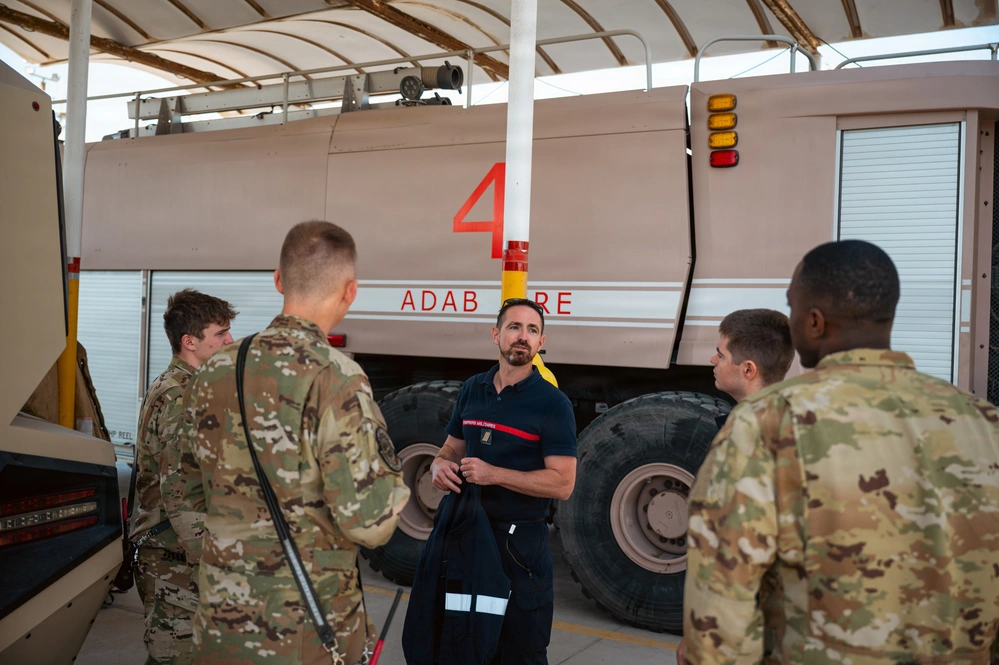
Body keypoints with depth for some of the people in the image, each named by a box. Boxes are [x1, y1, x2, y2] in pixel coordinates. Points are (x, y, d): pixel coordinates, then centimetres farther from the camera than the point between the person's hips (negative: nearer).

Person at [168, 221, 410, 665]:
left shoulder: (211, 374, 1)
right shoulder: (336, 378, -18)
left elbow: (189, 503, 10)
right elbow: (368, 523, -20)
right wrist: (394, 480, 0)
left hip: (219, 625, 5)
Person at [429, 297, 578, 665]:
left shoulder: (552, 403, -11)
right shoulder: (471, 389, 6)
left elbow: (562, 483, -17)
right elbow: (453, 448, 16)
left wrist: (494, 474, -23)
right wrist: (440, 465, -8)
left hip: (521, 541, -5)